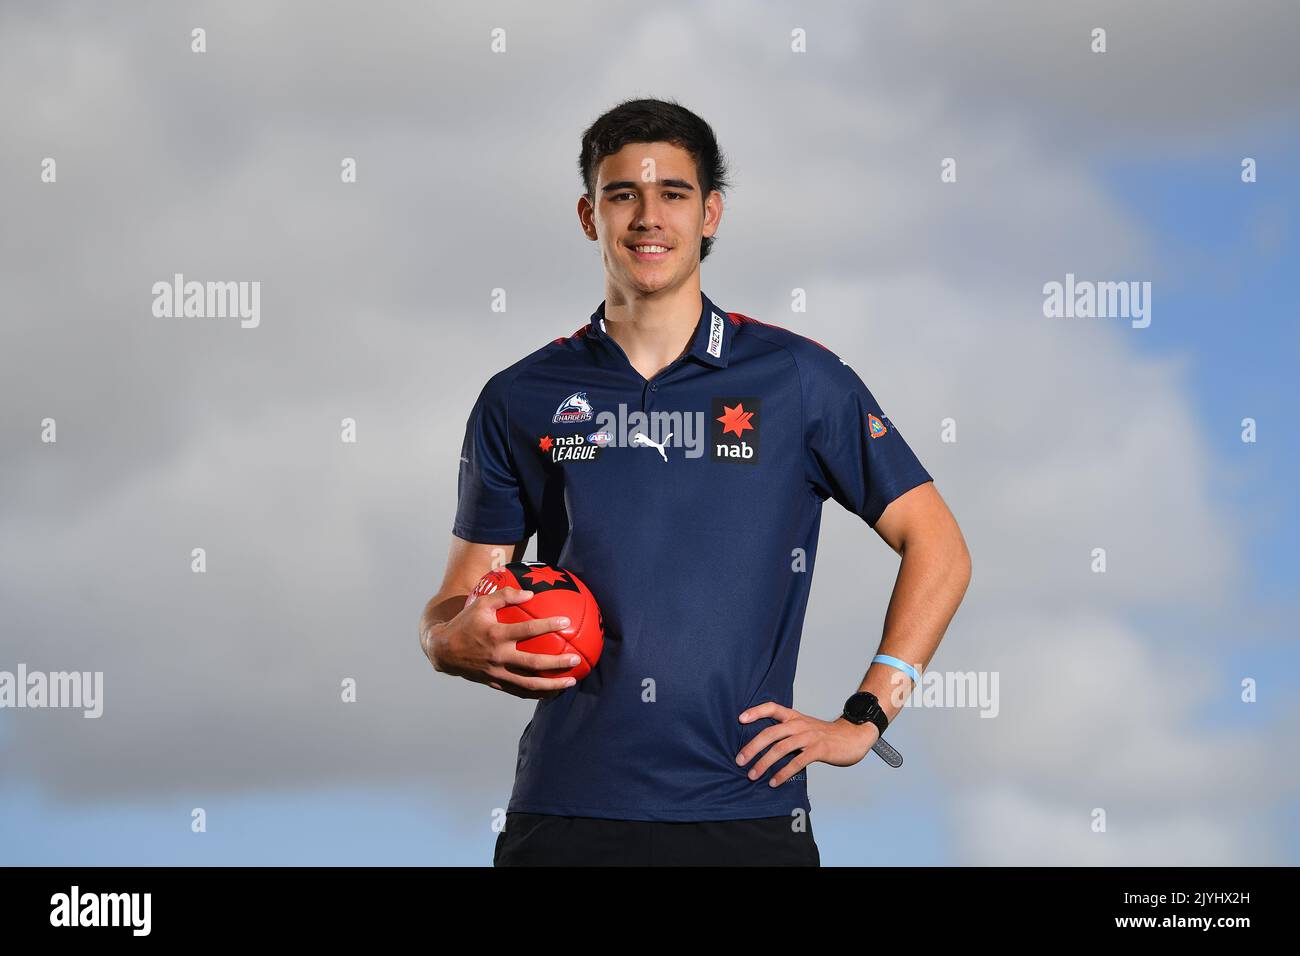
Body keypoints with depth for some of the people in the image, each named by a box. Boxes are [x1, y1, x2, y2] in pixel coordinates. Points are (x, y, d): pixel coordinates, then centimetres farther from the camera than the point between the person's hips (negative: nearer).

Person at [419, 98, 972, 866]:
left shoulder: (798, 379, 2)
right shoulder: (521, 401, 7)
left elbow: (938, 548, 5)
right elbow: (458, 600, 10)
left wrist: (866, 718, -2)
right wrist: (458, 642, -13)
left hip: (745, 811, -1)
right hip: (564, 815, 2)